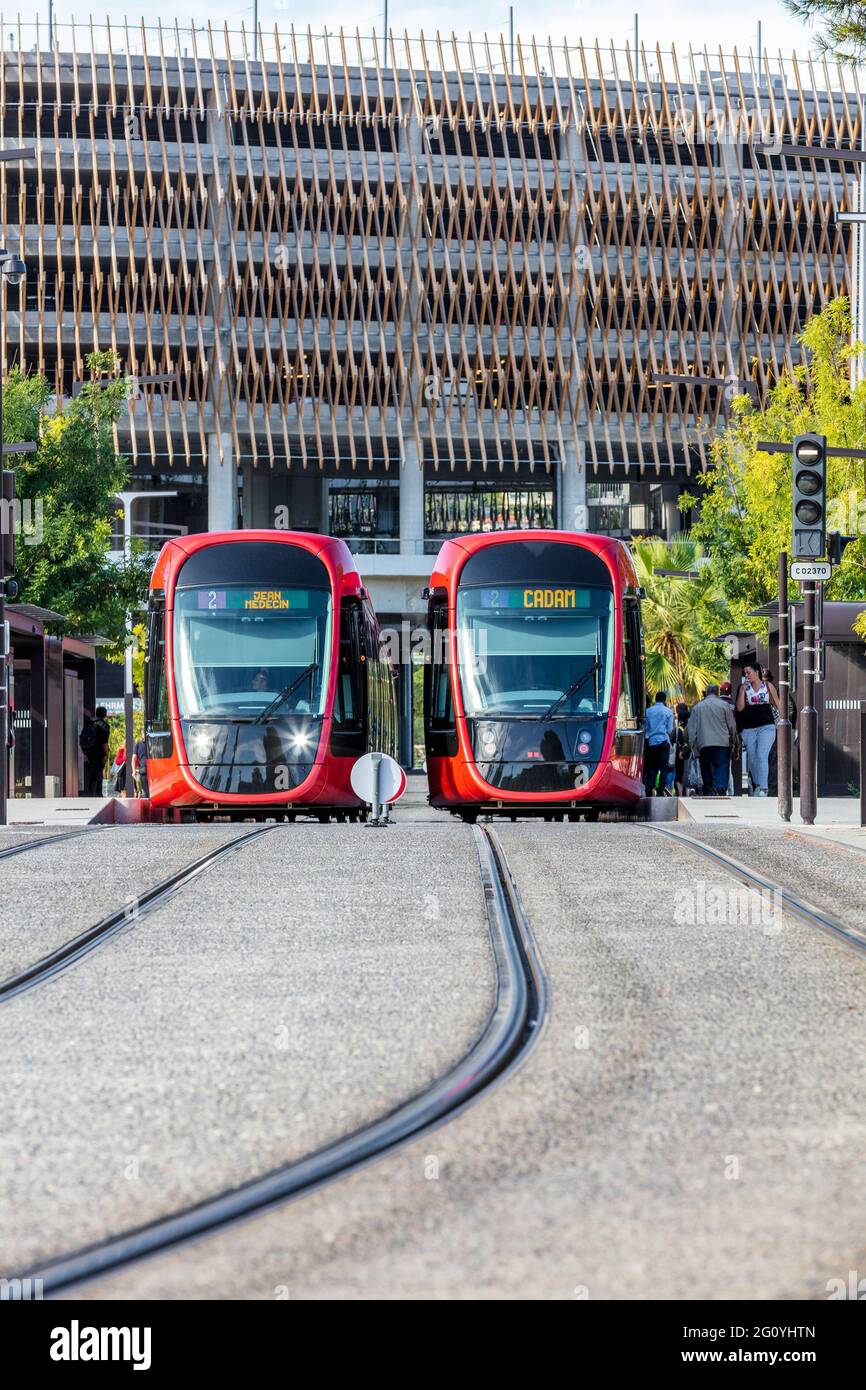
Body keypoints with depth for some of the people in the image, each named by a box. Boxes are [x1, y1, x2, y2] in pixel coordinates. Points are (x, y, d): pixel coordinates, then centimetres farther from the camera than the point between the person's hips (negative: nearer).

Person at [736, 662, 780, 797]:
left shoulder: (768, 686, 3)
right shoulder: (744, 687, 8)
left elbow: (777, 705, 10)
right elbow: (740, 708, 2)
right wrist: (742, 690, -6)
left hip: (766, 726, -4)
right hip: (749, 729, 4)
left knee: (762, 756, -19)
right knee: (752, 760, 5)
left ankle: (763, 788, -23)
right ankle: (756, 787, 16)